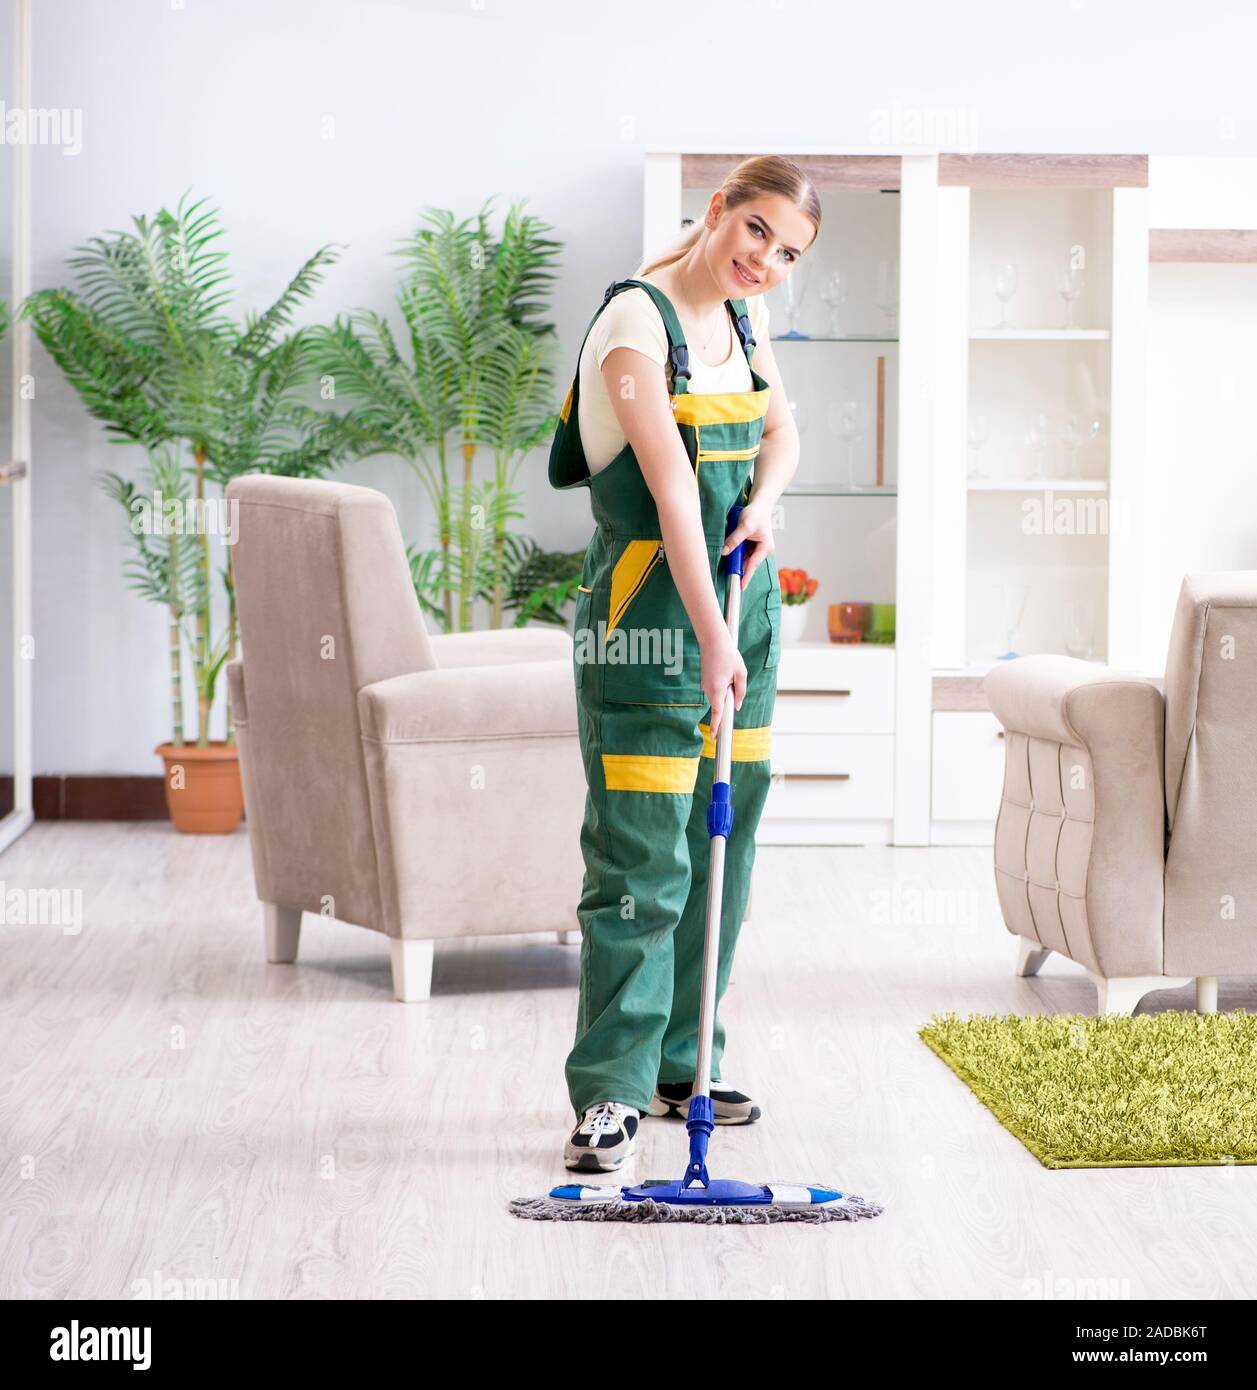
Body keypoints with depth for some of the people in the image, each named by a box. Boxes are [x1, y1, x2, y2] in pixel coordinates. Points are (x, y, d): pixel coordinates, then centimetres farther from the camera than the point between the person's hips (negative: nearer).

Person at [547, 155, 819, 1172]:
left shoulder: (746, 317, 9)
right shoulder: (638, 320, -16)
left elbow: (781, 430, 19)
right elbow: (671, 483, -25)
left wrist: (765, 500, -5)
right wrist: (711, 635, -32)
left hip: (741, 602, 8)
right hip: (651, 612, -8)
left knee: (720, 851, 11)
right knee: (642, 858, -9)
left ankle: (680, 1066, 21)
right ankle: (610, 1090, -4)